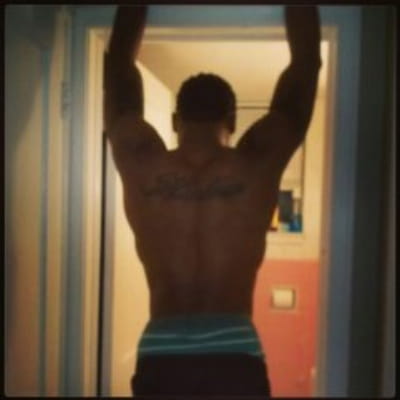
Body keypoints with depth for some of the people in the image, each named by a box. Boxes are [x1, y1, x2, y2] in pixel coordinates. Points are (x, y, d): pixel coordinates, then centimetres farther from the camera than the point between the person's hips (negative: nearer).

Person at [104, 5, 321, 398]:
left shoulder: (143, 165, -1)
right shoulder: (256, 165, -3)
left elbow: (119, 61, 13)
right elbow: (306, 62, 8)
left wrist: (132, 9, 24)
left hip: (160, 362, 1)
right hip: (235, 361, -1)